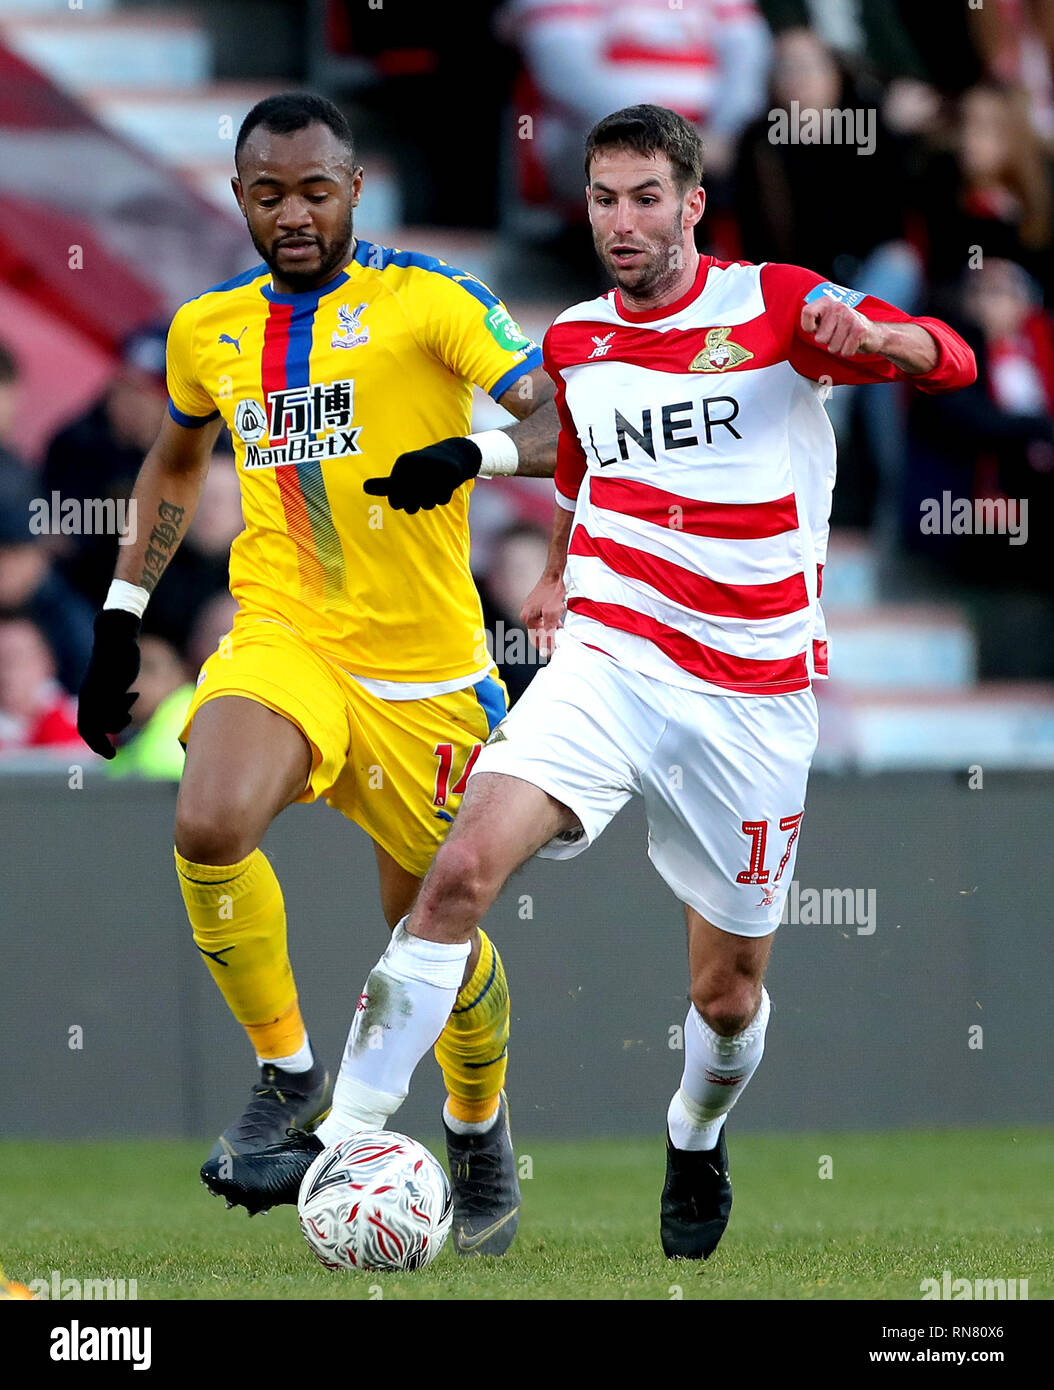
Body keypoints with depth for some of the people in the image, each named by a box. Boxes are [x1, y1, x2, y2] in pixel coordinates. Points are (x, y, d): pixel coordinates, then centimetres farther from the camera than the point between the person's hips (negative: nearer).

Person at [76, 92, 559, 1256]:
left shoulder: (424, 300, -7)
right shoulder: (208, 331, 8)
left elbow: (568, 421, -14)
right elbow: (177, 460, 28)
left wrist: (476, 452, -34)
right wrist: (121, 614, 22)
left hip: (423, 671, -2)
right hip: (281, 644, 2)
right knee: (208, 827, -28)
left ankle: (478, 1128, 38)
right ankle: (288, 1072, -8)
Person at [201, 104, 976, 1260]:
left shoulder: (775, 306, -4)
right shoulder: (575, 341, 10)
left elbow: (950, 362, -13)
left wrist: (869, 334, -32)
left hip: (752, 699, -2)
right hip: (606, 665, 2)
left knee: (727, 993, 7)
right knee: (465, 866, -22)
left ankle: (696, 1144, 41)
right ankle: (342, 1143, -23)